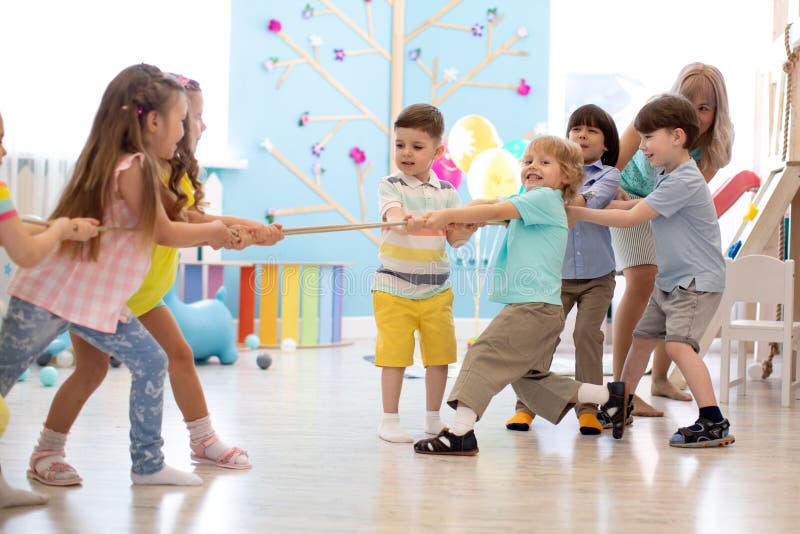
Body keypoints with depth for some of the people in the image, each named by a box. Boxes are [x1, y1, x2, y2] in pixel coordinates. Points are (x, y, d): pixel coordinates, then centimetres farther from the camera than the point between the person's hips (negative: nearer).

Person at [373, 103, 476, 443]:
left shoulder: (447, 191, 7)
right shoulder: (391, 185, -3)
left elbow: (454, 238, 4)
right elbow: (393, 216, -24)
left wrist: (467, 229, -18)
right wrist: (405, 222, -47)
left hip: (436, 288, 3)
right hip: (394, 287, -3)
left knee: (439, 354, 6)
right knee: (394, 355, -3)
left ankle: (433, 418, 22)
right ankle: (390, 420, 10)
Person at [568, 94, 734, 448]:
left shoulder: (683, 181, -21)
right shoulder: (666, 176, 9)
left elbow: (631, 218, -23)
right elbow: (642, 205, 26)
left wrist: (578, 213, -17)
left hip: (698, 282, -10)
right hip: (670, 280, 10)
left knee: (678, 344, -23)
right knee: (642, 338, 16)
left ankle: (715, 424, -23)